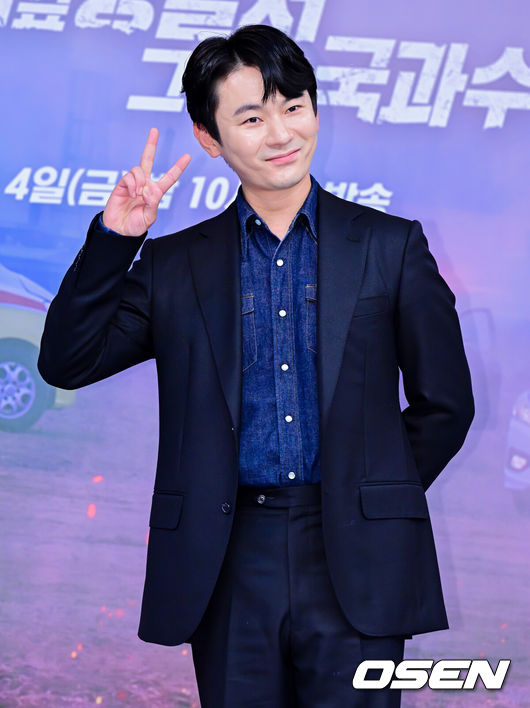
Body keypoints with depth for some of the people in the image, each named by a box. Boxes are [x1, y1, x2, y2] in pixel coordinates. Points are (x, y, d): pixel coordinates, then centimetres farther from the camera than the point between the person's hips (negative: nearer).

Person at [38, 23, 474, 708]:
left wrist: (369, 499, 7)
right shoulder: (175, 265, 10)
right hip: (229, 565, 1)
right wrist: (113, 237, -4)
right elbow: (66, 364, 4)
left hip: (353, 567, -1)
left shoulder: (391, 246, 7)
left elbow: (445, 405, 10)